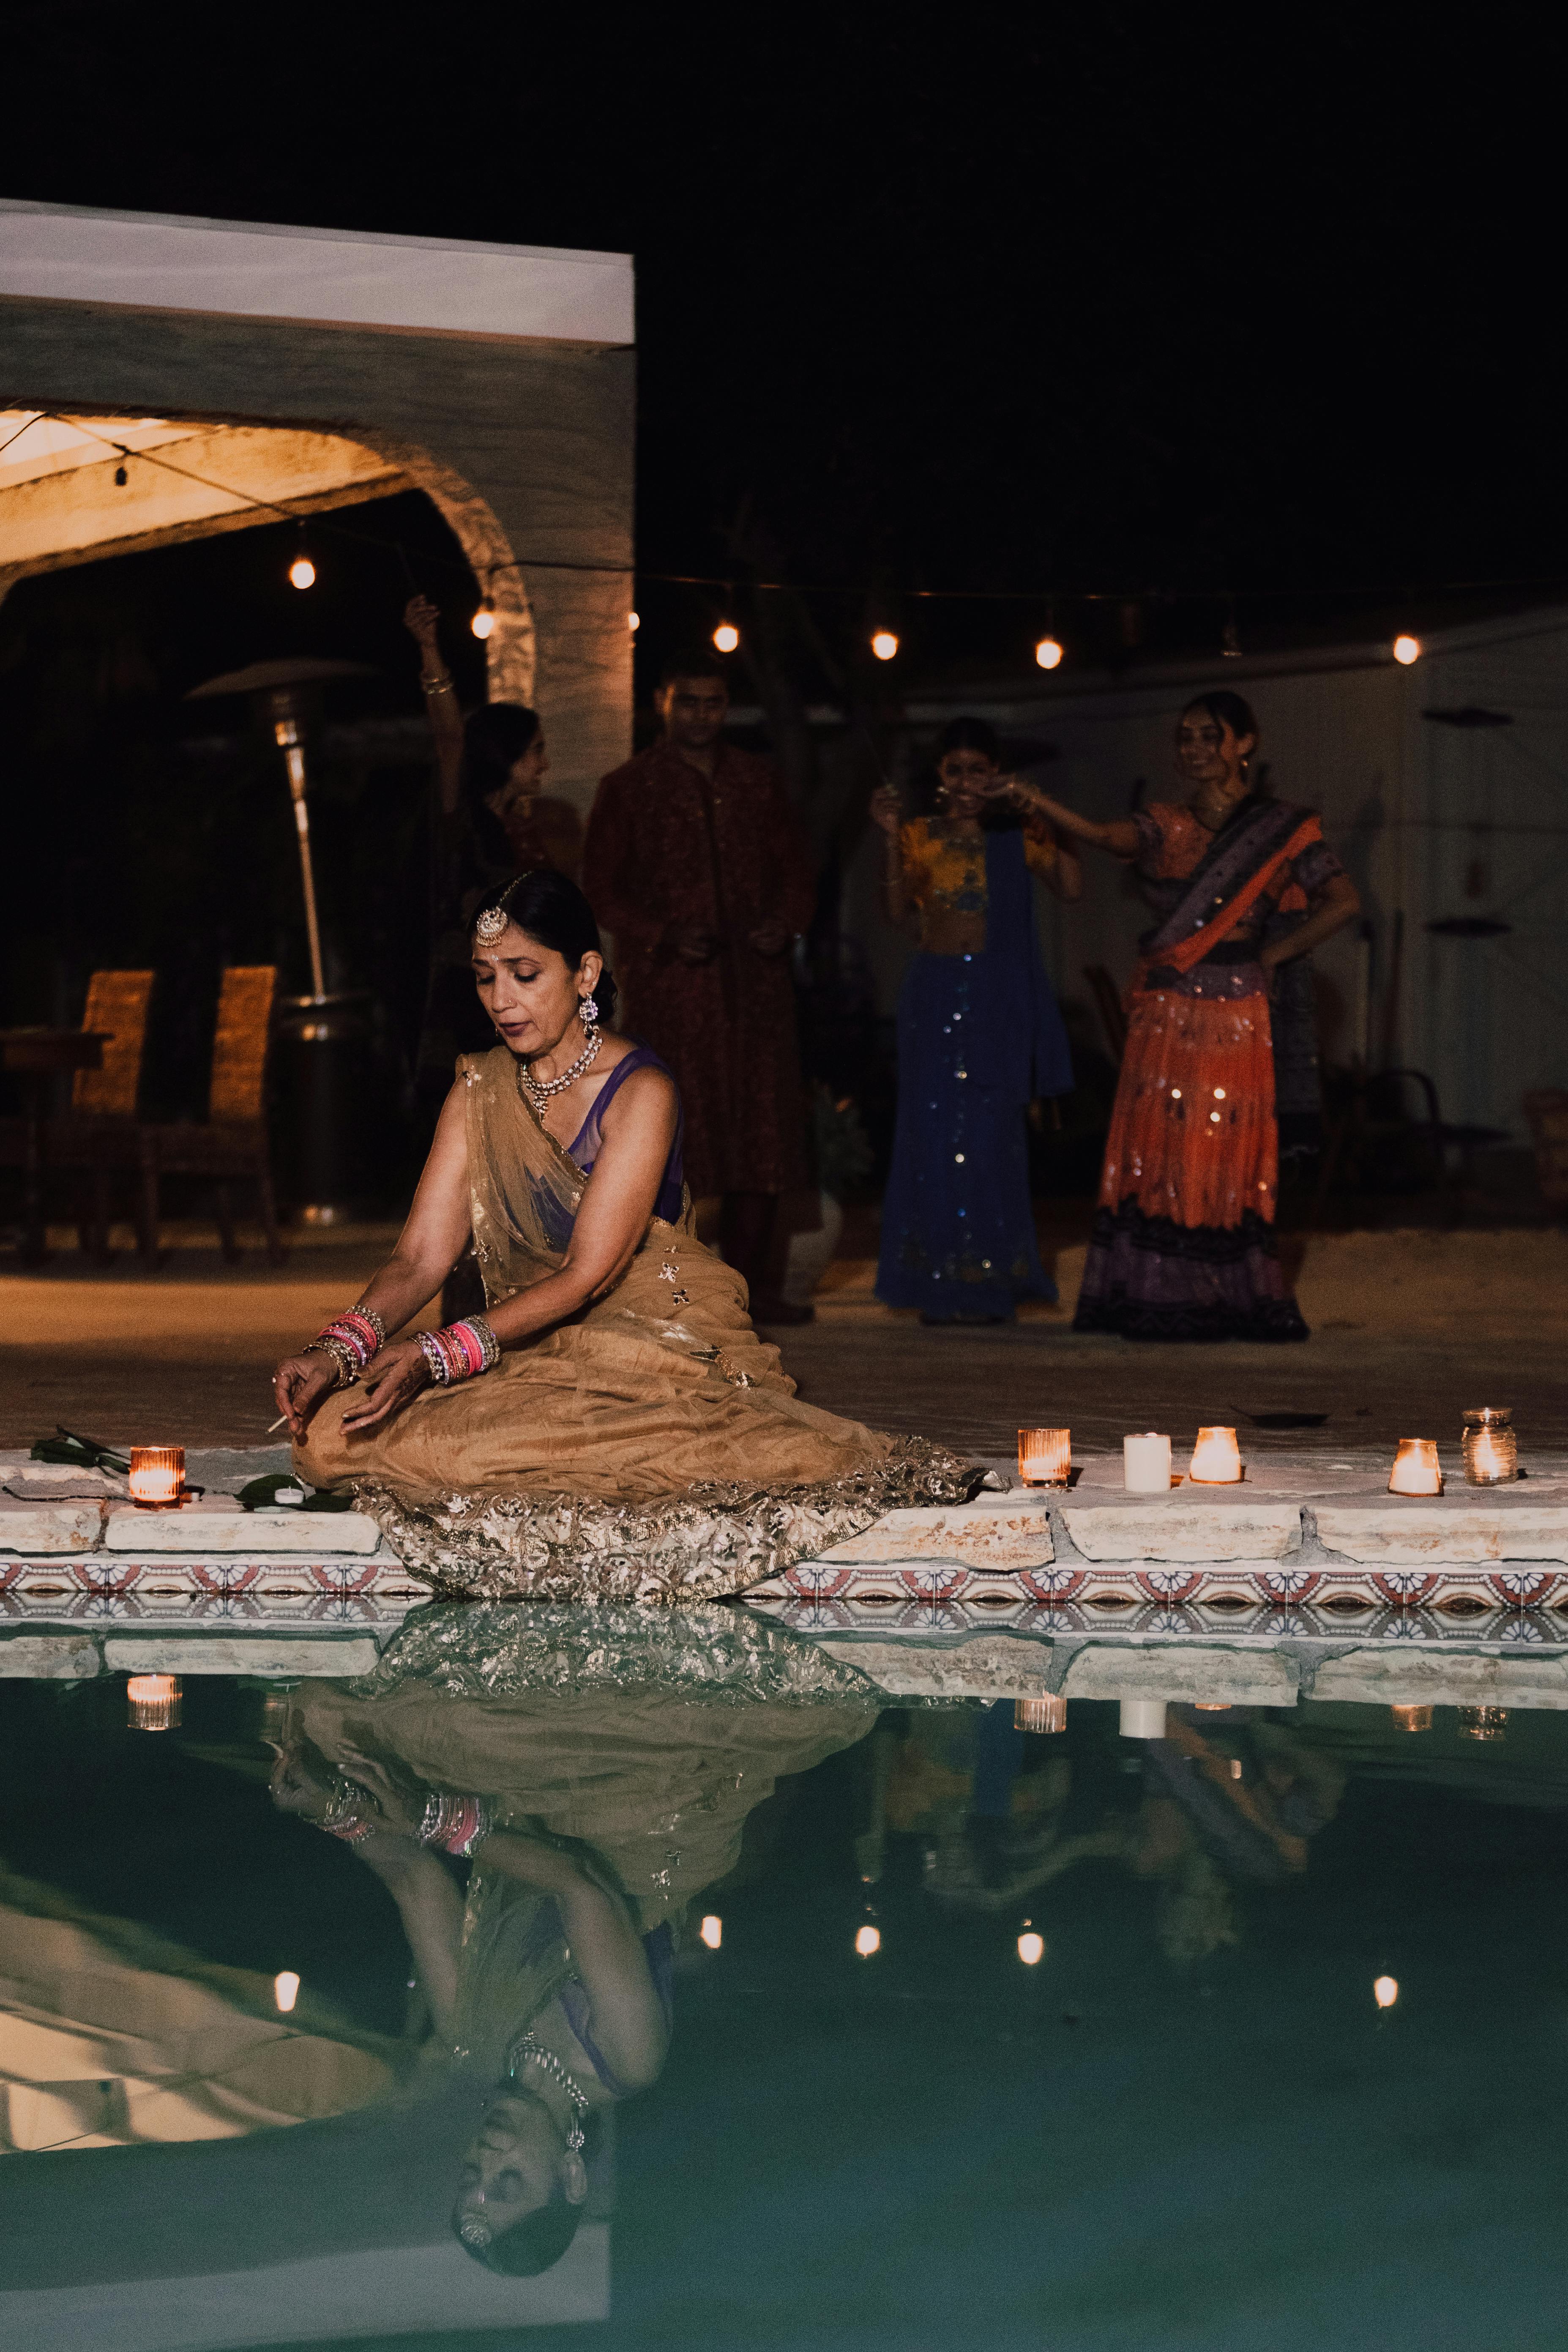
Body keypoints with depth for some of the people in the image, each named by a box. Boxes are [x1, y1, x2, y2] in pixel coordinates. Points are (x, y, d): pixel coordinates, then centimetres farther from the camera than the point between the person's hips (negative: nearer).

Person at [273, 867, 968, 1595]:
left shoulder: (639, 1092, -11)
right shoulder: (479, 1092, 8)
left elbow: (585, 1276, -18)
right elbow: (420, 1255, 0)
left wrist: (437, 1356, -29)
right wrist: (338, 1349, -21)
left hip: (661, 1355, -6)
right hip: (528, 1355, 6)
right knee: (331, 1430, -20)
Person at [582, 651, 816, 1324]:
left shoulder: (757, 783, 14)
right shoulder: (628, 789, 4)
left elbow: (794, 864, 19)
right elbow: (602, 887, 2)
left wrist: (785, 920, -2)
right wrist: (665, 935, -13)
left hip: (753, 981, 4)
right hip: (668, 985, -4)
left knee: (763, 1127, 2)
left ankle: (750, 1278, 12)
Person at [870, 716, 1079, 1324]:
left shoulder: (1016, 834, 5)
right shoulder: (922, 836, 6)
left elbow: (1071, 886, -12)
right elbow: (897, 908, -8)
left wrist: (1033, 814, -16)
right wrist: (892, 838, -17)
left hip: (999, 999, -1)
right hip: (936, 995, 1)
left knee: (991, 1134, 1)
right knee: (934, 1131, -2)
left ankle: (988, 1284, 9)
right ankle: (941, 1287, 4)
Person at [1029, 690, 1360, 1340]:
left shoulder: (1281, 829, 2)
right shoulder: (1166, 826, 10)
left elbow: (1342, 903, -5)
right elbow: (1109, 838, -9)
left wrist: (1271, 953, -4)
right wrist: (1038, 804, -23)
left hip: (1233, 1015, -3)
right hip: (1163, 1013, 3)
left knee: (1224, 1154, -4)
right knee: (1156, 1148, -1)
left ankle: (1228, 1303, 1)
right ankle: (1157, 1304, 2)